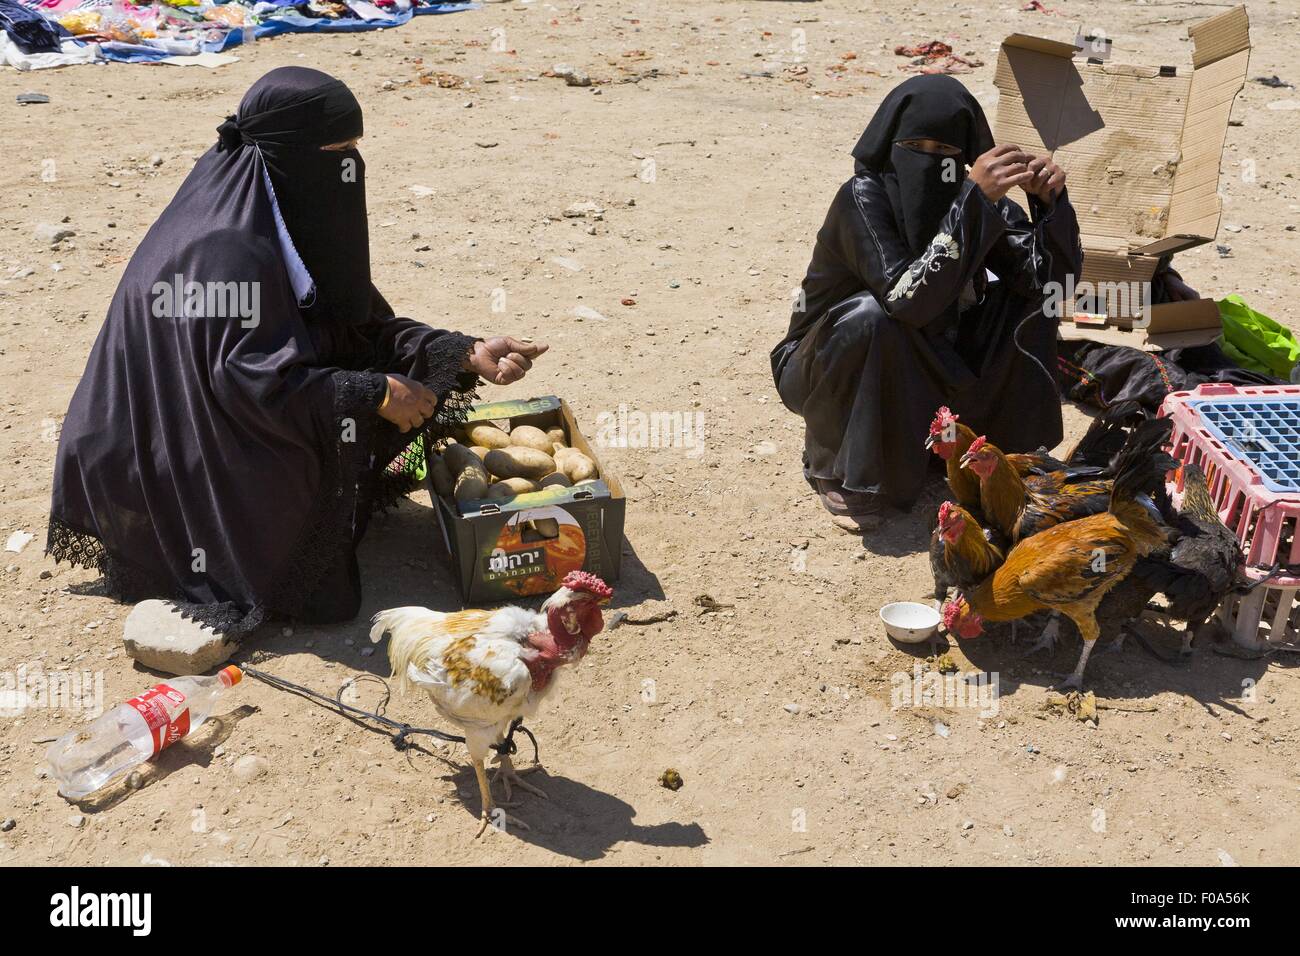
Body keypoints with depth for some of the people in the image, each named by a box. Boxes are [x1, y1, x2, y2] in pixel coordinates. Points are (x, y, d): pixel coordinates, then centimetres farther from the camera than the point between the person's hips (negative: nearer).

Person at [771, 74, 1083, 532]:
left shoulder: (972, 198, -10)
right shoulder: (862, 197, -25)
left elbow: (1054, 277, -14)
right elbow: (908, 300, -38)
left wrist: (1050, 201, -30)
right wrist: (973, 200, -41)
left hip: (921, 365, 5)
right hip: (832, 367, -5)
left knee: (1030, 293, -7)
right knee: (870, 317, -37)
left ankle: (1003, 442, 7)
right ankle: (836, 465, -14)